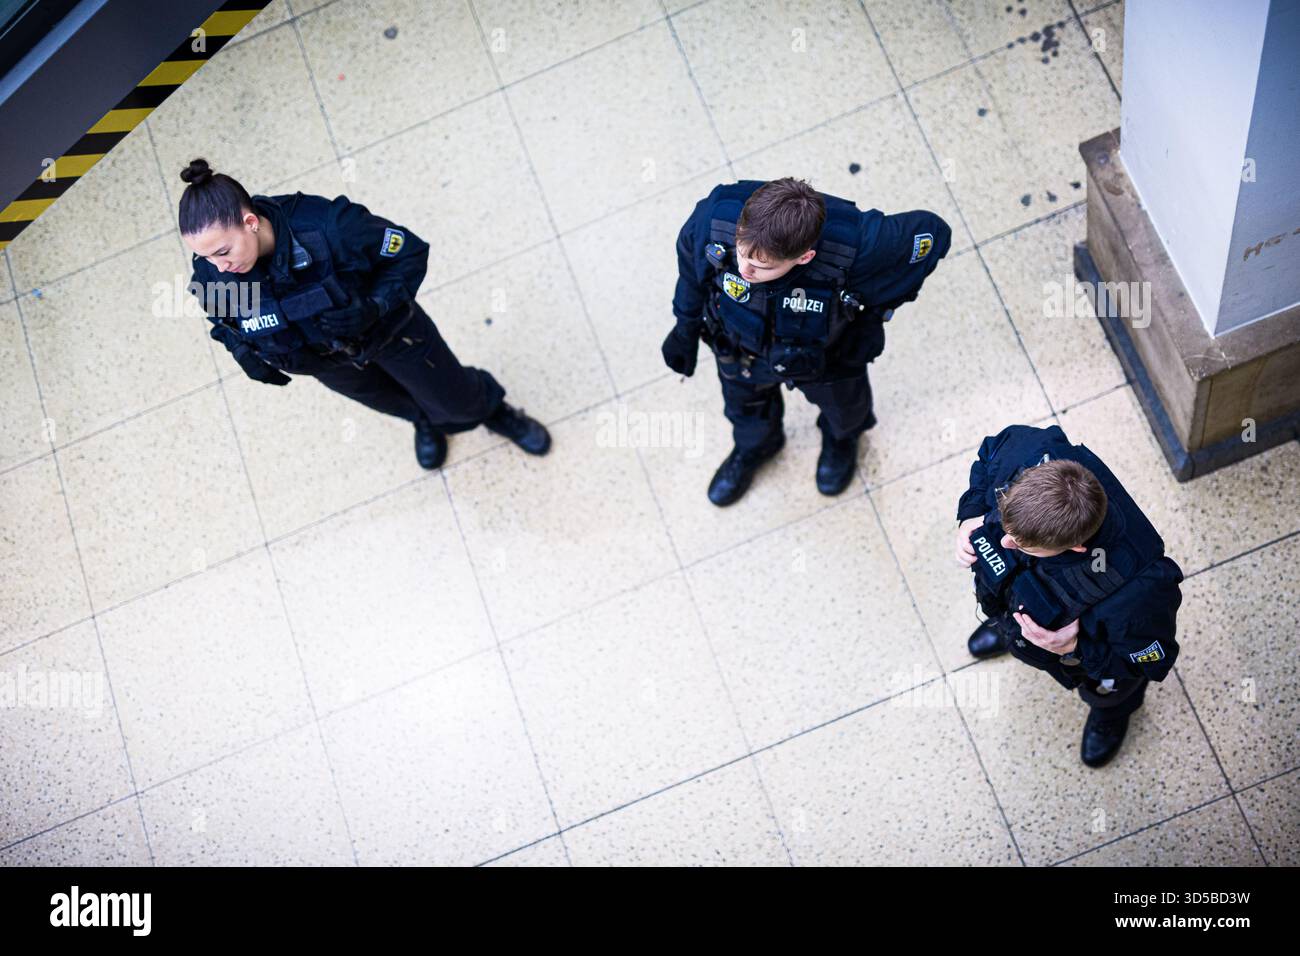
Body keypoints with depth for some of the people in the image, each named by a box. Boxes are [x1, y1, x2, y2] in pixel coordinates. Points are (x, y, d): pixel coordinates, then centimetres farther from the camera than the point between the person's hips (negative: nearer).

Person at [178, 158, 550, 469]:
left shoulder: (328, 227, -44)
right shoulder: (213, 277, -31)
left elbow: (410, 252, -27)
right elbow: (222, 320, -4)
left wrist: (374, 307, -41)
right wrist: (243, 351, -24)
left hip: (388, 331, -3)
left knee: (457, 401, 21)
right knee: (394, 401, 33)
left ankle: (493, 409, 59)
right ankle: (427, 421, 71)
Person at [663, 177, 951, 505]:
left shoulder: (856, 248, -48)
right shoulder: (715, 219, -41)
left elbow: (933, 234, -27)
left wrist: (876, 306, -15)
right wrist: (686, 327, 2)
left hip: (827, 358, -1)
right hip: (739, 350, 1)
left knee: (842, 405, 34)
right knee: (745, 410, 34)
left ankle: (842, 436, 73)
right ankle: (753, 447, 71)